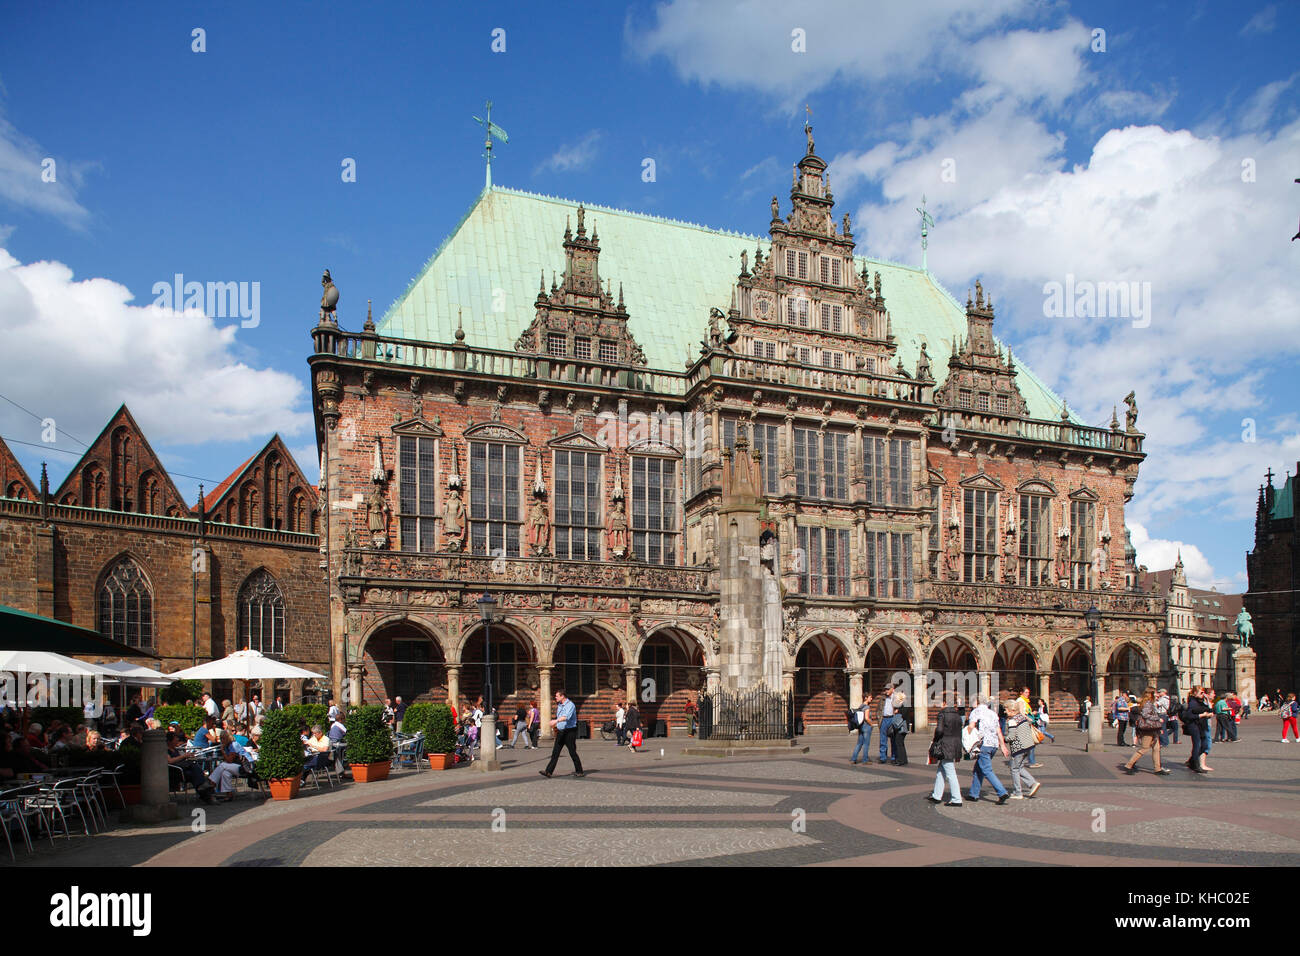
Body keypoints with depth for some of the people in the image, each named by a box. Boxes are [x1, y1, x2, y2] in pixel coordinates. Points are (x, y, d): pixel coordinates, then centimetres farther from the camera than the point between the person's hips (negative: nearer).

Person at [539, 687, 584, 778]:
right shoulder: (559, 706, 12)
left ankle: (580, 771, 11)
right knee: (555, 752, 1)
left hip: (569, 732, -8)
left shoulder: (570, 705, -15)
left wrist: (556, 721, -44)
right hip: (560, 732, 8)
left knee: (572, 753, -1)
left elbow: (566, 717, -33)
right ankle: (549, 772, -1)